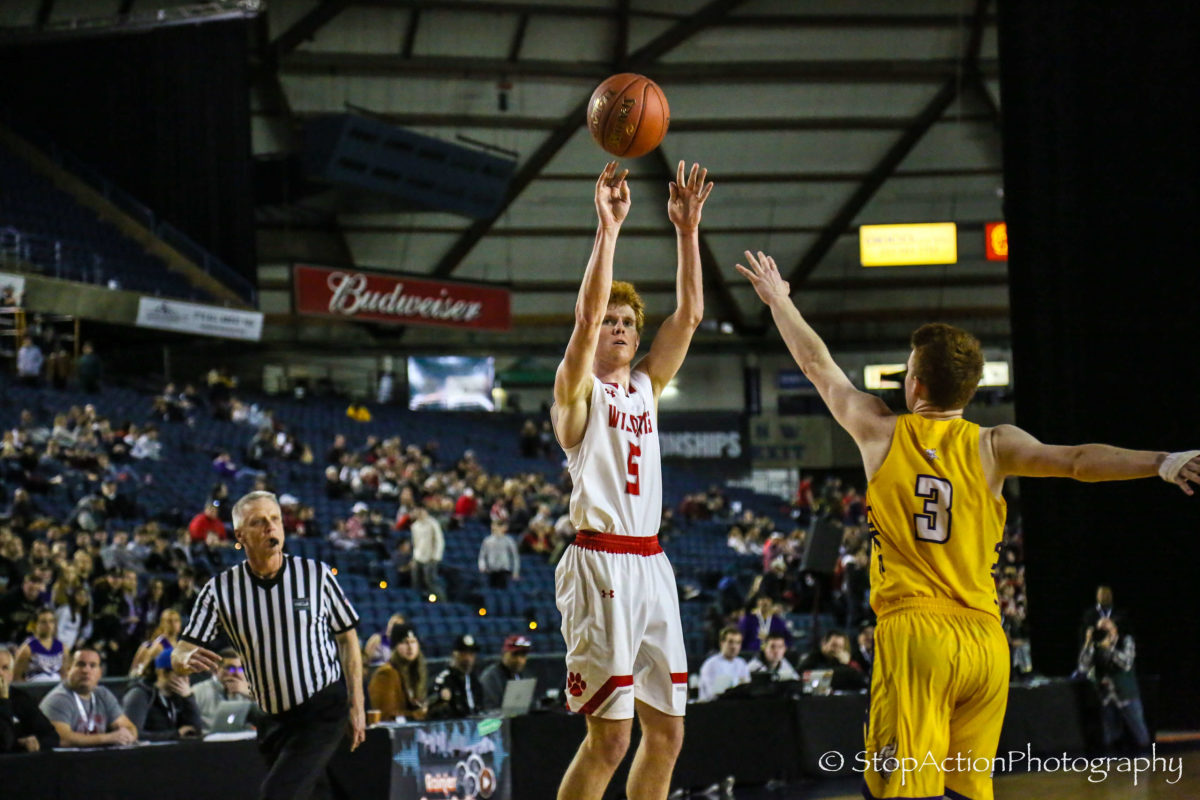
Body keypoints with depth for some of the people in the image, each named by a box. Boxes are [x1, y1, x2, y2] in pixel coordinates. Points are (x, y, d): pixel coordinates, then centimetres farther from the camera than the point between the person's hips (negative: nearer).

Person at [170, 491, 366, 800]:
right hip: (274, 717, 4)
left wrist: (356, 705, 1)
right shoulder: (220, 589, -4)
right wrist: (187, 660, -31)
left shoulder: (316, 574, -6)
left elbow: (347, 638, 4)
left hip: (323, 709, -4)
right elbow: (180, 654, -5)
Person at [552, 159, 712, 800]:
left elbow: (689, 314, 12)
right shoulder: (577, 389, 1)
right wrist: (608, 228, -22)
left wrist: (687, 229, 4)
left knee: (666, 732, 7)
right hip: (600, 565, -7)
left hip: (650, 565, 7)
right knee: (608, 739, -12)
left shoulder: (646, 386, 18)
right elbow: (586, 316, -17)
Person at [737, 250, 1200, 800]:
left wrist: (778, 300, 33)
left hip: (913, 636, -3)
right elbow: (1075, 461, -12)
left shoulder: (882, 434, 4)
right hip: (986, 641, 3)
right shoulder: (991, 446, 3)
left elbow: (818, 365, 19)